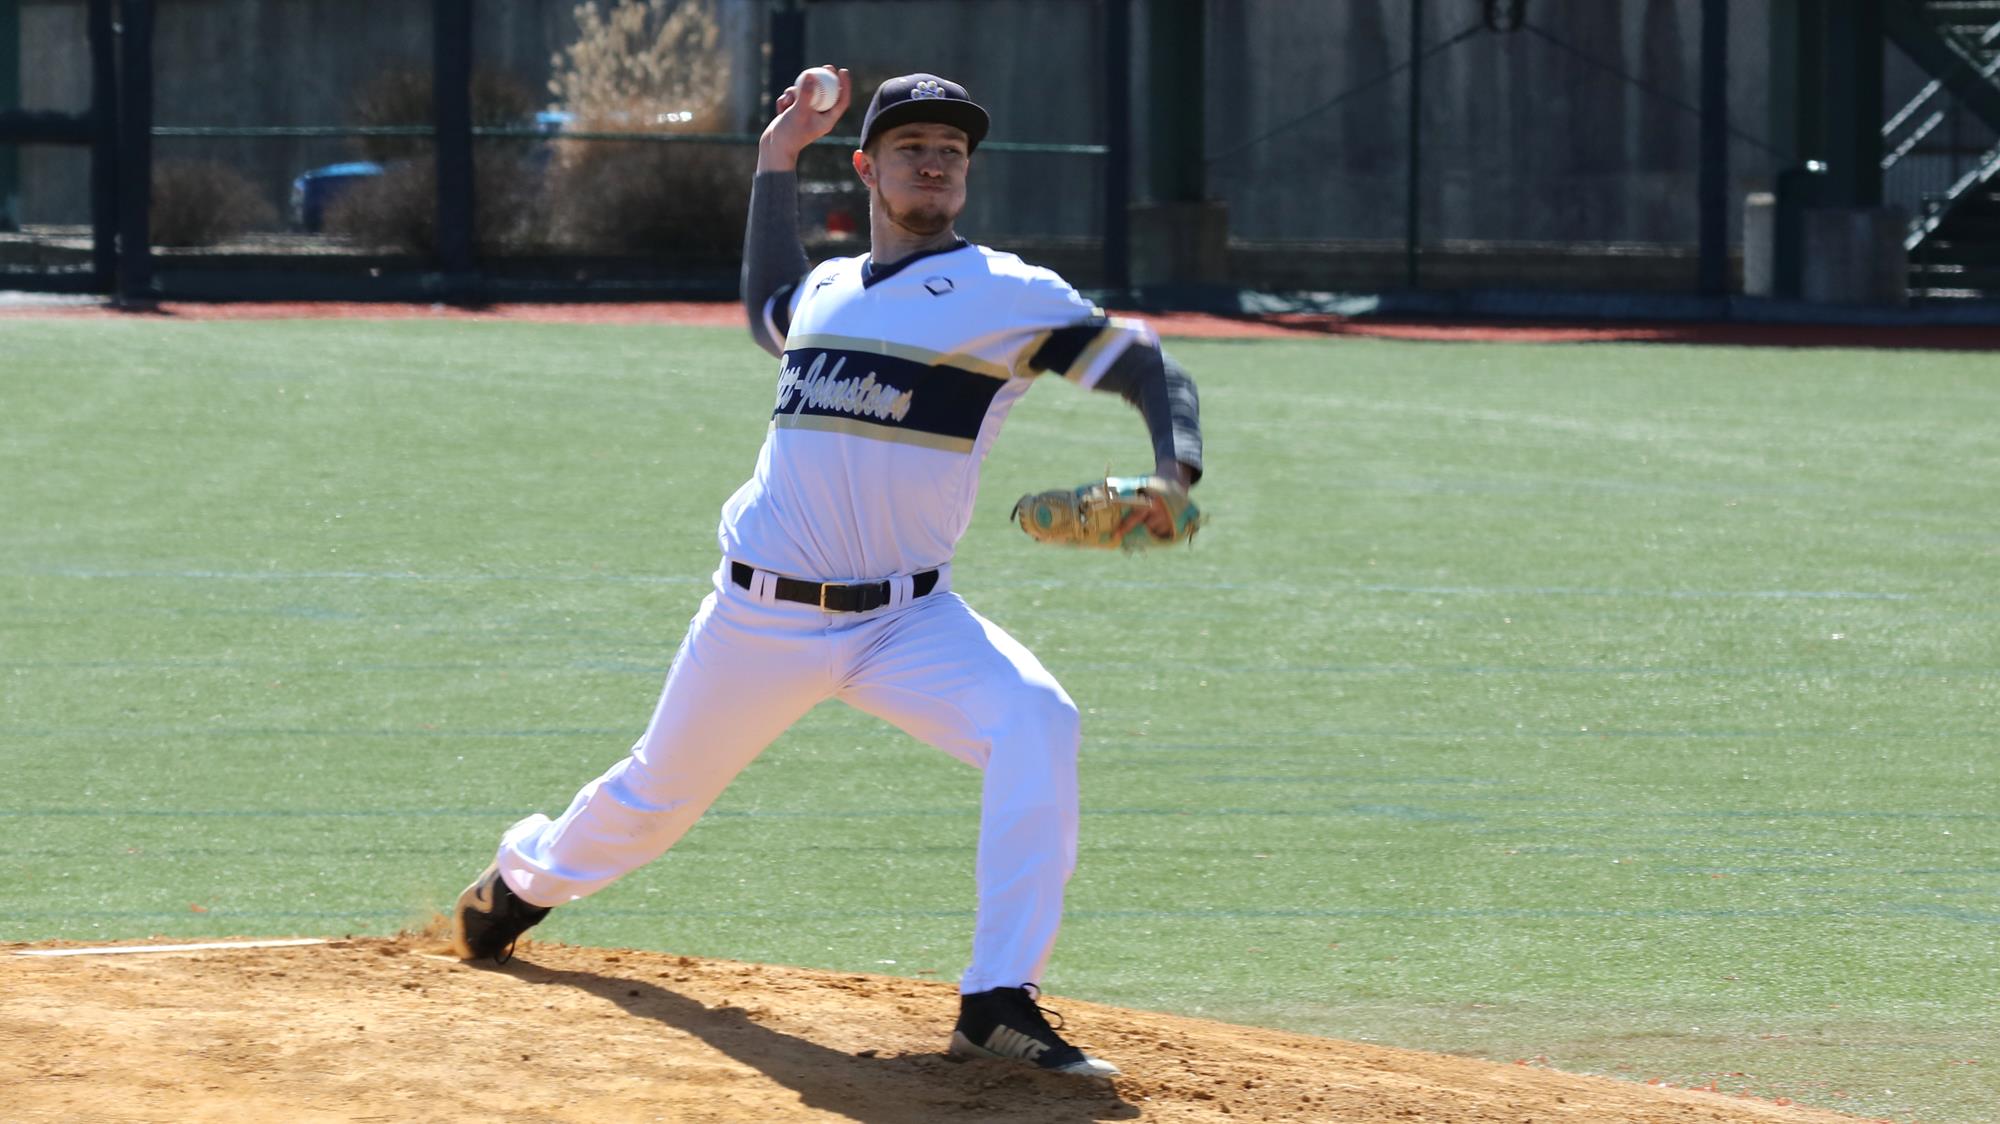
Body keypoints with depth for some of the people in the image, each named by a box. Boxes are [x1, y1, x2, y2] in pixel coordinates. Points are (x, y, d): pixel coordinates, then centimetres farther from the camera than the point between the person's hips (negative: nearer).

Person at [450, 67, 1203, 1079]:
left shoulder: (1002, 295, -4)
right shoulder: (829, 289, 11)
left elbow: (1145, 368, -9)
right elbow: (767, 315, 36)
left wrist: (1174, 474, -29)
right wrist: (775, 166, 27)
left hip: (905, 618, -3)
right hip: (760, 616, 3)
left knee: (1036, 722, -30)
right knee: (655, 795, 15)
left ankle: (1000, 1004, -29)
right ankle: (522, 880, 48)